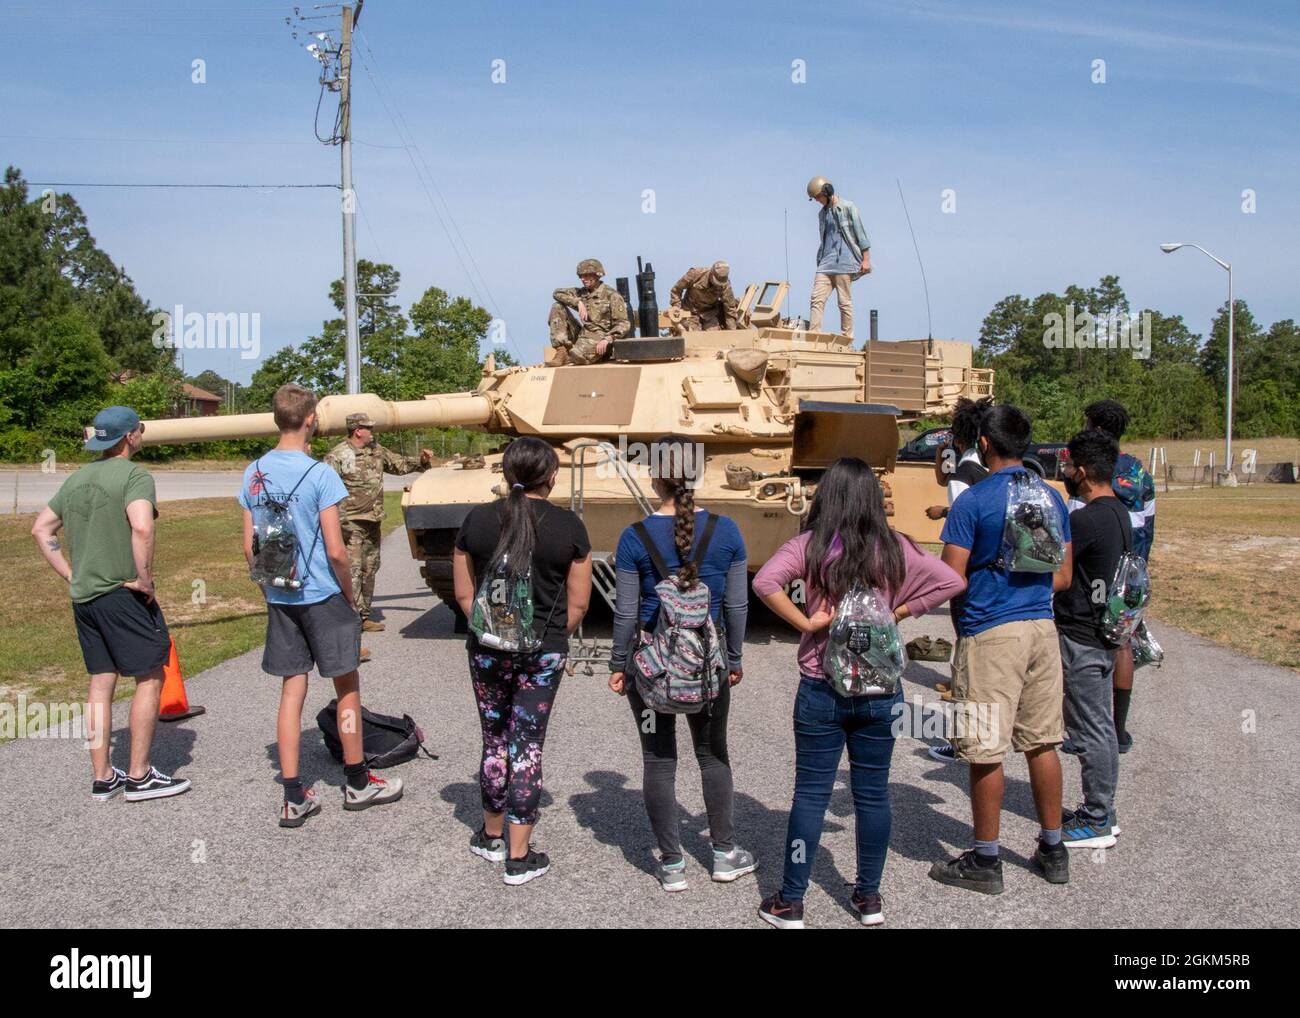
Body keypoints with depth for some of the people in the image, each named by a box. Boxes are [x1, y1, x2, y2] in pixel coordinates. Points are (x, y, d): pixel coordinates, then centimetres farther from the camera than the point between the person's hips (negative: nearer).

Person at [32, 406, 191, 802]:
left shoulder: (77, 479, 13)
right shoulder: (134, 476, -12)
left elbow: (41, 529, 17)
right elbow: (141, 527, -29)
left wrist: (71, 574, 13)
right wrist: (144, 579, -18)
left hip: (83, 596, 8)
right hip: (123, 594, -8)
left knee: (101, 682, 13)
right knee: (150, 678, 2)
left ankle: (103, 778, 19)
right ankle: (139, 776, 6)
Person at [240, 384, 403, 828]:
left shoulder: (253, 474, 2)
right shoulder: (320, 475, -16)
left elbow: (249, 547, 6)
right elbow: (335, 552, -16)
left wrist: (268, 589, 16)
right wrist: (350, 595, -2)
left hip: (279, 599, 5)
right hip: (323, 597, -5)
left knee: (292, 692, 11)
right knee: (347, 687, 11)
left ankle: (294, 799, 13)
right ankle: (357, 783, 24)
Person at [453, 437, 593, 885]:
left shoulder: (477, 520, -3)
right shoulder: (568, 525, -7)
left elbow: (464, 595, 3)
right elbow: (579, 602, -3)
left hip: (487, 648, 2)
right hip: (544, 654, -2)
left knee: (495, 741, 17)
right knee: (527, 747, 5)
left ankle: (492, 836, 32)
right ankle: (519, 857, 10)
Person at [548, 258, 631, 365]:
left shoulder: (612, 295, -6)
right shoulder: (581, 292, 13)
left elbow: (624, 324, -11)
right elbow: (557, 293, 5)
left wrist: (607, 339, -27)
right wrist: (578, 301, -11)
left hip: (599, 340, -7)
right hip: (580, 335, 7)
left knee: (576, 355, -37)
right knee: (557, 307, -2)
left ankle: (566, 357, 1)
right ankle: (562, 349, -11)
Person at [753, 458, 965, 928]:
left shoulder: (809, 546, -9)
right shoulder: (895, 548, -2)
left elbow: (765, 582, -24)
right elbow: (951, 582, -1)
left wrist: (805, 622, -13)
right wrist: (899, 612, 2)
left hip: (821, 690, -2)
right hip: (881, 689, 2)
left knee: (811, 795, 6)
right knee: (873, 793, 13)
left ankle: (790, 904, 13)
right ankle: (869, 899, 24)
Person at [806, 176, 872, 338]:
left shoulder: (848, 207, 0)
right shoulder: (822, 213, 19)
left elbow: (861, 234, -1)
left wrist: (866, 259, -6)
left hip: (844, 262, -6)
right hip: (826, 263, 6)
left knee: (844, 301, -4)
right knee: (817, 298, -7)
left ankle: (847, 337, 2)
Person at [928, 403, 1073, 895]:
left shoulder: (972, 501, -12)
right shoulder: (1052, 498, 7)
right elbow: (1064, 574, 13)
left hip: (990, 633, -6)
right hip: (1042, 629, 7)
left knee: (986, 751, 2)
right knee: (1041, 743, 15)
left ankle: (985, 861, 12)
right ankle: (1052, 850, 25)